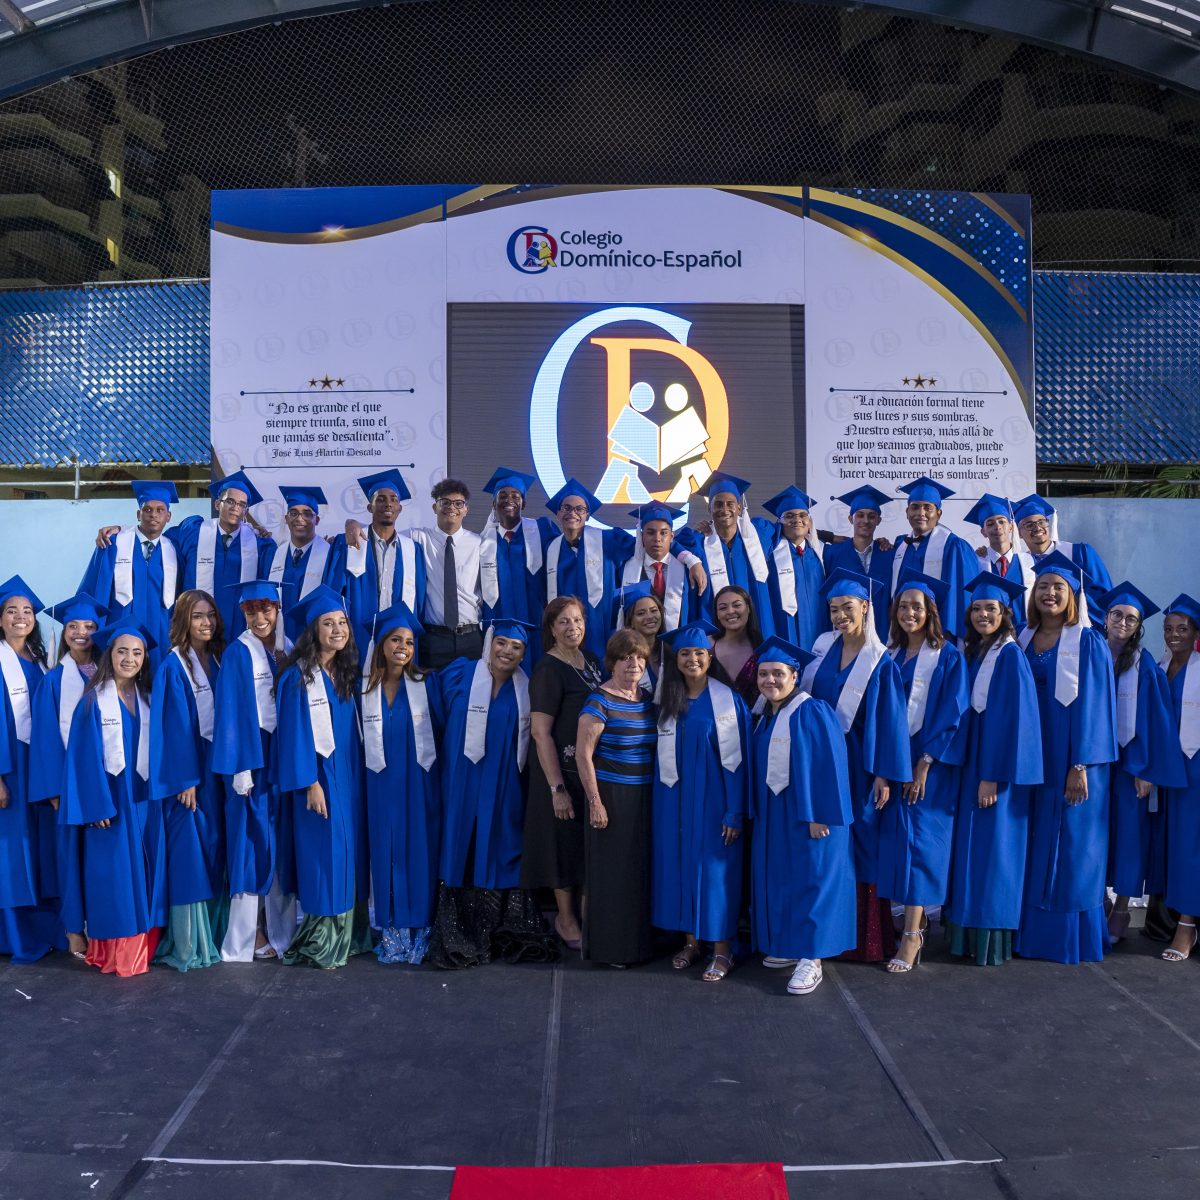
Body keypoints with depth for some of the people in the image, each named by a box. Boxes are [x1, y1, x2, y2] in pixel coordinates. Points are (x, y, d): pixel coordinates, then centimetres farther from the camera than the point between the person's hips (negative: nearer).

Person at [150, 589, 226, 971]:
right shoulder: (173, 667, -8)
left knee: (215, 852, 9)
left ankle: (212, 935, 19)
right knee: (189, 854, -3)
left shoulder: (216, 661, 10)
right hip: (188, 768, -6)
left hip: (216, 765, 6)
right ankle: (187, 945, 5)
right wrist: (185, 779, -16)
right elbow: (174, 726, -12)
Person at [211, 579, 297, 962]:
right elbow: (231, 714, -10)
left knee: (282, 841, 8)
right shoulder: (237, 654, -6)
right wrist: (241, 767, -15)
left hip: (285, 753, 5)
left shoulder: (288, 650, 9)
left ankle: (279, 926, 16)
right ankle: (250, 932, 7)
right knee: (253, 840, -1)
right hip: (252, 754, -5)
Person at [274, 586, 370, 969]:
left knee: (351, 852, 10)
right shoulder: (298, 676, -10)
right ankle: (319, 944, 8)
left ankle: (348, 936, 20)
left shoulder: (347, 673, 9)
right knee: (325, 854, -4)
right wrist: (310, 783, -16)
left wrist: (356, 776, 10)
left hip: (349, 775, 7)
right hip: (319, 775, -6)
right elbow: (296, 732, -12)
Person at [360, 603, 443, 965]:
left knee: (420, 851, 2)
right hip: (382, 783, 1)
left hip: (419, 782, -1)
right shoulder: (365, 687, 4)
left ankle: (419, 929, 12)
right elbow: (360, 737, 10)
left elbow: (442, 727, 0)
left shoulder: (426, 683, -1)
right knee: (386, 852, 4)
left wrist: (436, 767, -5)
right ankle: (391, 931, 14)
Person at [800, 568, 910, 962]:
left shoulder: (880, 663, -8)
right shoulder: (822, 647, 4)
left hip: (856, 761, -4)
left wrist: (883, 776, -13)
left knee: (861, 844, 3)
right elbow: (805, 697, 12)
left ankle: (866, 939, 13)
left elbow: (890, 722, -9)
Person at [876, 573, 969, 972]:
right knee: (897, 838, 5)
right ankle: (916, 919, 17)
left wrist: (924, 764, -15)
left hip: (930, 764, -5)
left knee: (918, 840, -8)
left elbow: (951, 716, -9)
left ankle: (912, 936, -5)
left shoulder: (948, 658, -3)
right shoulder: (890, 655, 11)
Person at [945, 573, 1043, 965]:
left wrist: (993, 776, -20)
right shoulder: (972, 653, 10)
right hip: (970, 761, 8)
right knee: (970, 847, 11)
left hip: (997, 765, -8)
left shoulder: (1010, 655, -12)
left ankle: (992, 941, 8)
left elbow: (1013, 717, -17)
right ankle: (969, 933, 20)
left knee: (992, 850, -2)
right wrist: (973, 770, 11)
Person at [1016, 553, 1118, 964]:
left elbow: (1092, 705, -10)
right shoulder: (1022, 642, 9)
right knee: (1035, 848, 9)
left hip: (1073, 761, -5)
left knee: (1073, 847, 1)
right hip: (1031, 758, 5)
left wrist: (1081, 765, -17)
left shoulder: (1090, 644, -5)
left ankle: (1072, 938, 12)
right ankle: (1034, 931, 18)